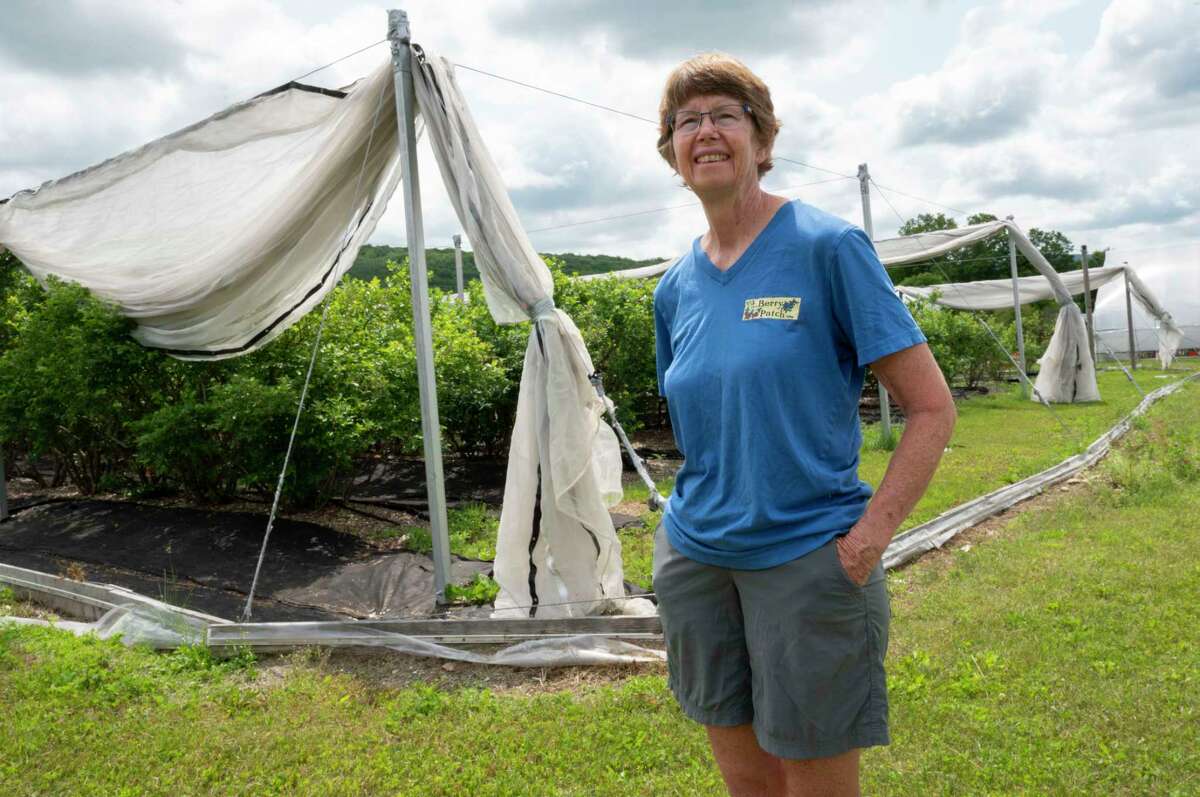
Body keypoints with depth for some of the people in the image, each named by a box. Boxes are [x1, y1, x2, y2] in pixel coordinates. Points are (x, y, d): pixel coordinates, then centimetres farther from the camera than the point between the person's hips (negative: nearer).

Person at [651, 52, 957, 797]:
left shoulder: (828, 246, -9)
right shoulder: (676, 287, 6)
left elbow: (933, 409, -10)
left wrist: (869, 537, -15)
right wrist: (700, 516, 7)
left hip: (810, 561, -4)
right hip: (694, 560, 5)